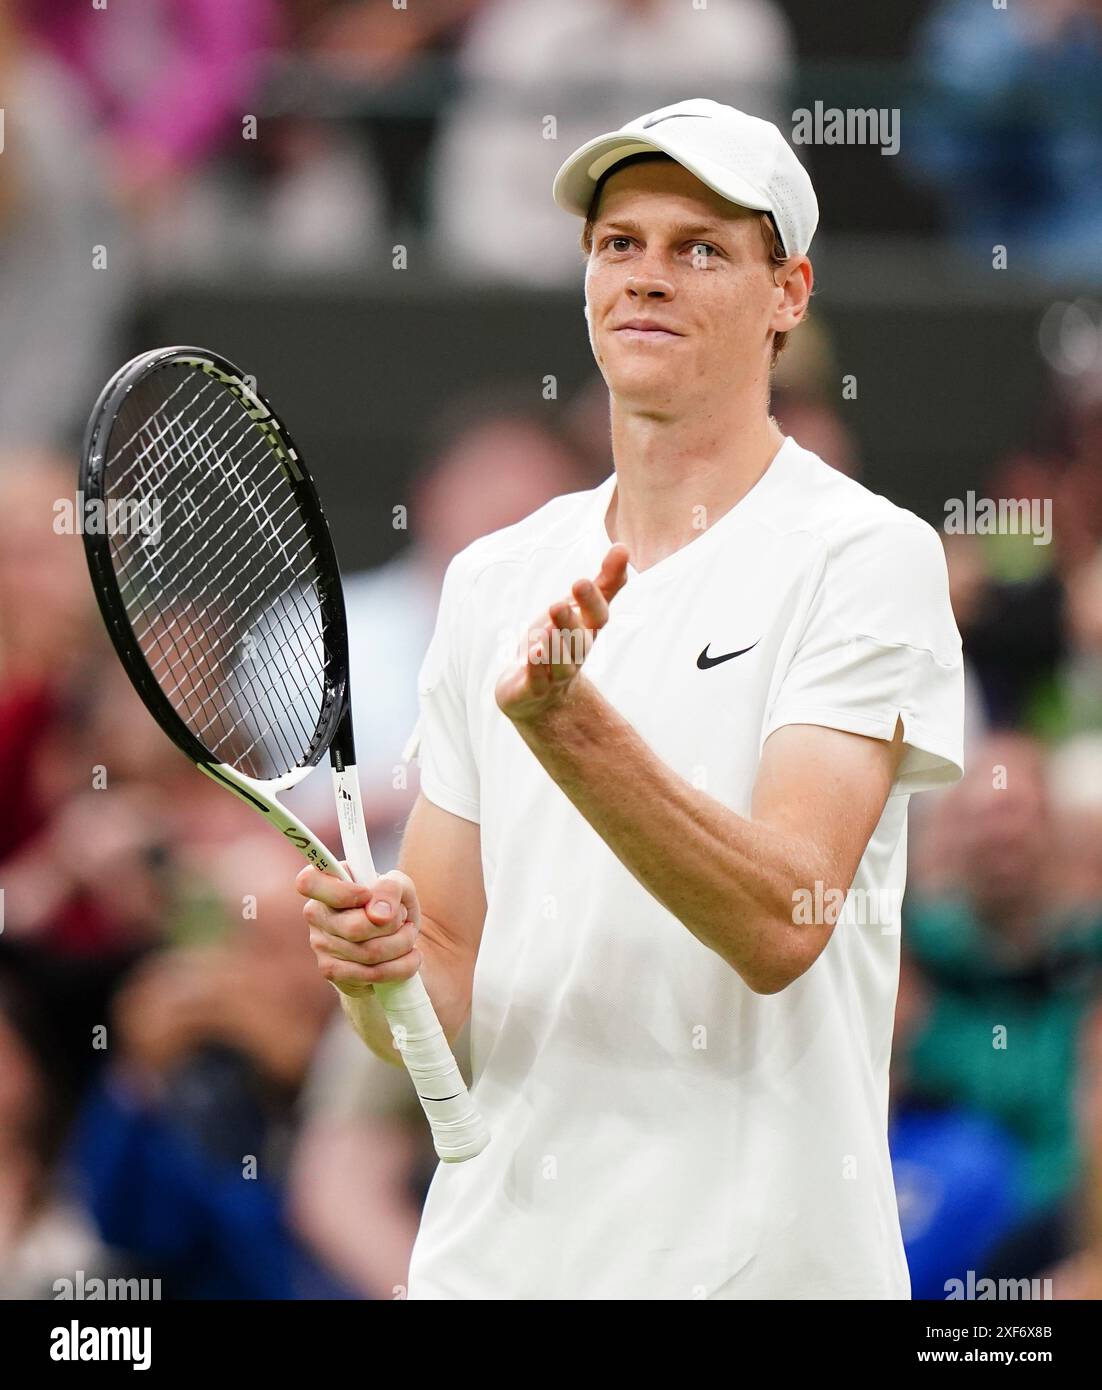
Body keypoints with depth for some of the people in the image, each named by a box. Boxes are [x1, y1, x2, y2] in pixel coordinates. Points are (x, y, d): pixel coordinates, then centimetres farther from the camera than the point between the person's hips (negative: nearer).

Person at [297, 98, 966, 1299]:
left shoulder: (868, 557, -7)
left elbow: (780, 925, -19)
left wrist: (565, 722, -30)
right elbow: (445, 988, 9)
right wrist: (377, 961, -13)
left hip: (751, 1257, -5)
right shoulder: (492, 579, 9)